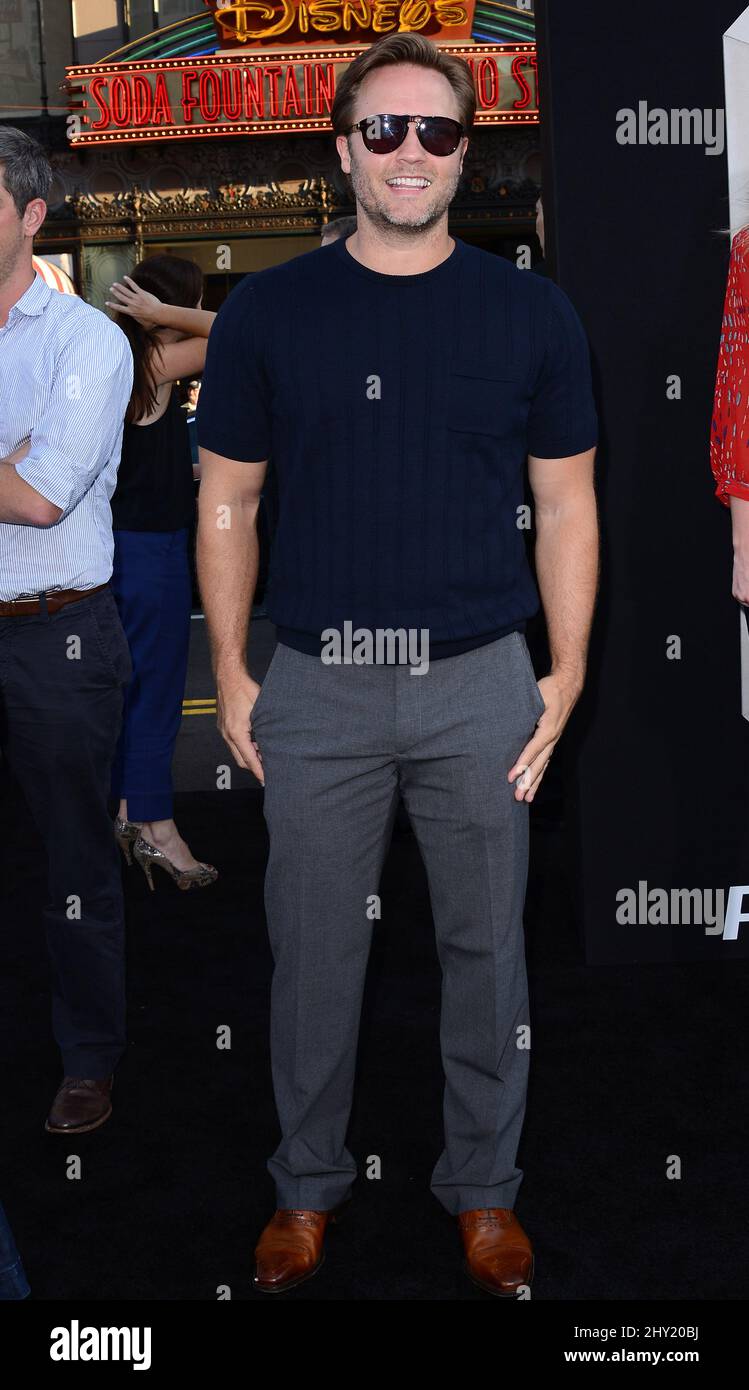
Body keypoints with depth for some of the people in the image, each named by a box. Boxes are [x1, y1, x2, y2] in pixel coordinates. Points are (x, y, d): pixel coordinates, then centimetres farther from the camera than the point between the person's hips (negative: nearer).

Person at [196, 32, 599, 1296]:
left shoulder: (531, 314, 1)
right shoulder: (266, 313, 1)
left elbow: (566, 506, 5)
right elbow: (226, 504, 5)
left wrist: (566, 675, 0)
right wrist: (229, 677, 1)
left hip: (479, 682, 0)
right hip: (317, 686, 0)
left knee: (486, 947, 11)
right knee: (313, 952, 11)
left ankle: (483, 1187, 31)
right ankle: (308, 1183, 32)